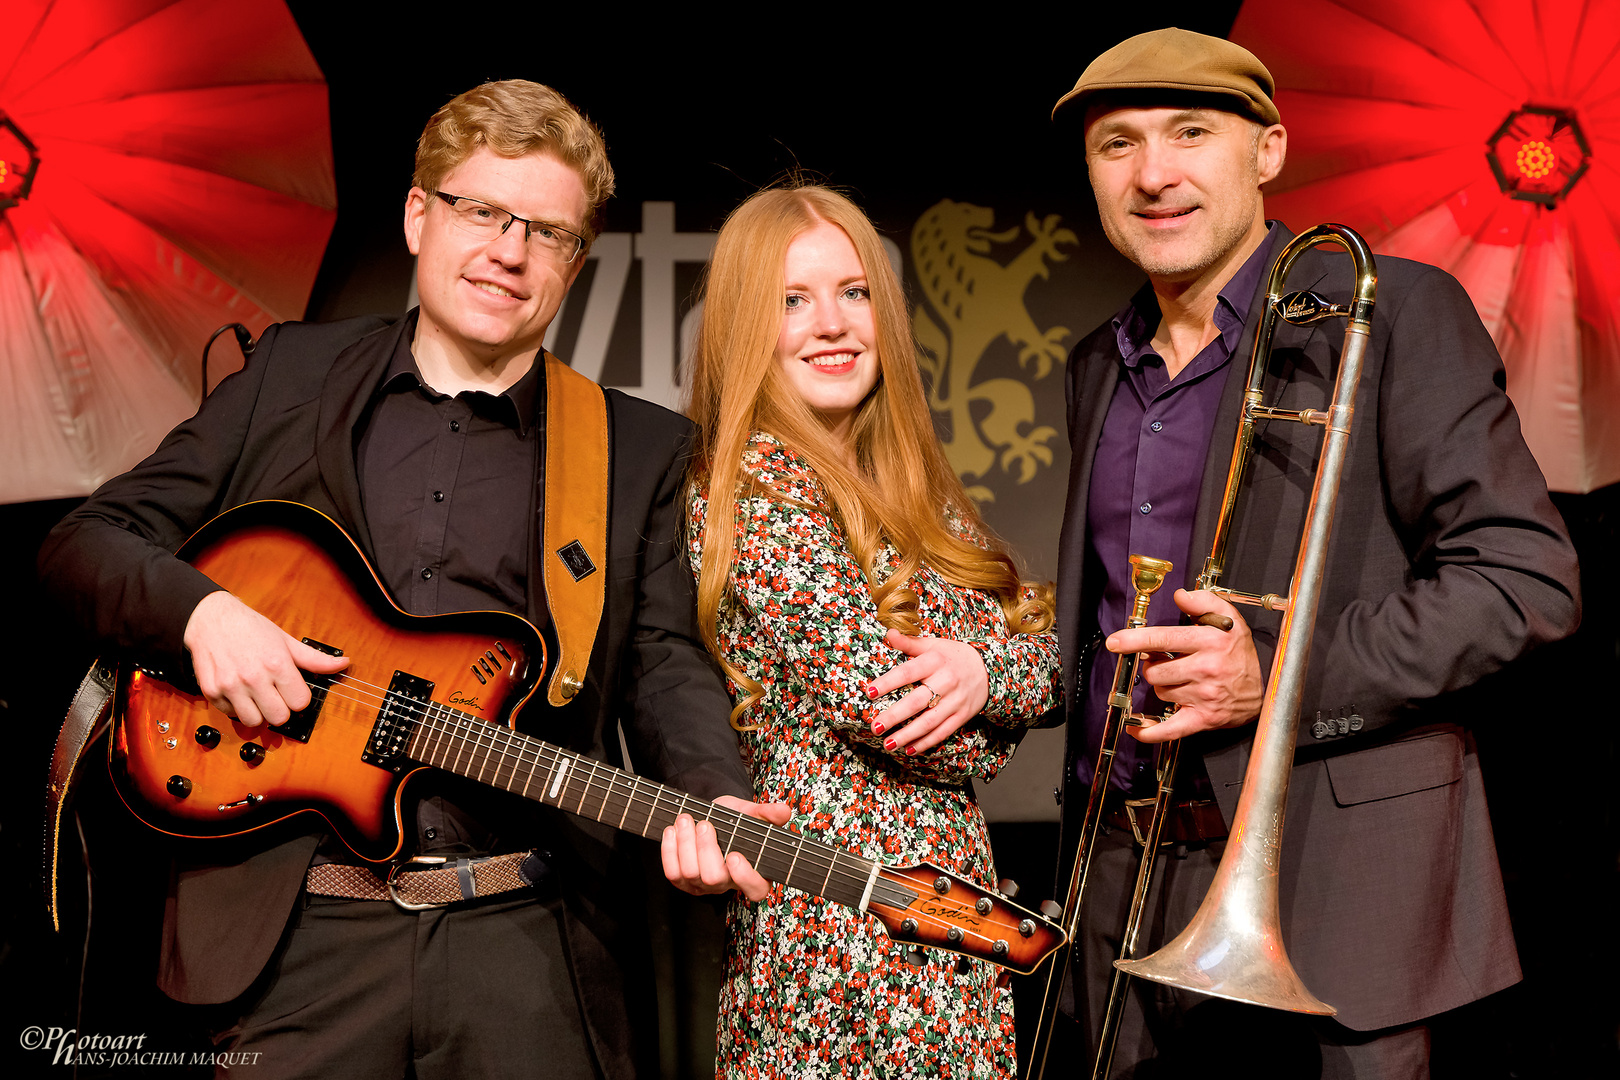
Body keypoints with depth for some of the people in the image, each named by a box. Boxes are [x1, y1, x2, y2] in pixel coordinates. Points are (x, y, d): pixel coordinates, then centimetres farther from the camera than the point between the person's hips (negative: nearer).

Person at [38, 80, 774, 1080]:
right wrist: (201, 609, -10)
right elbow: (88, 539, 11)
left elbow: (666, 662, 3)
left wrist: (717, 802, -18)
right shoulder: (291, 374, 10)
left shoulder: (643, 449, 10)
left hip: (531, 940, 0)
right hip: (298, 932, 0)